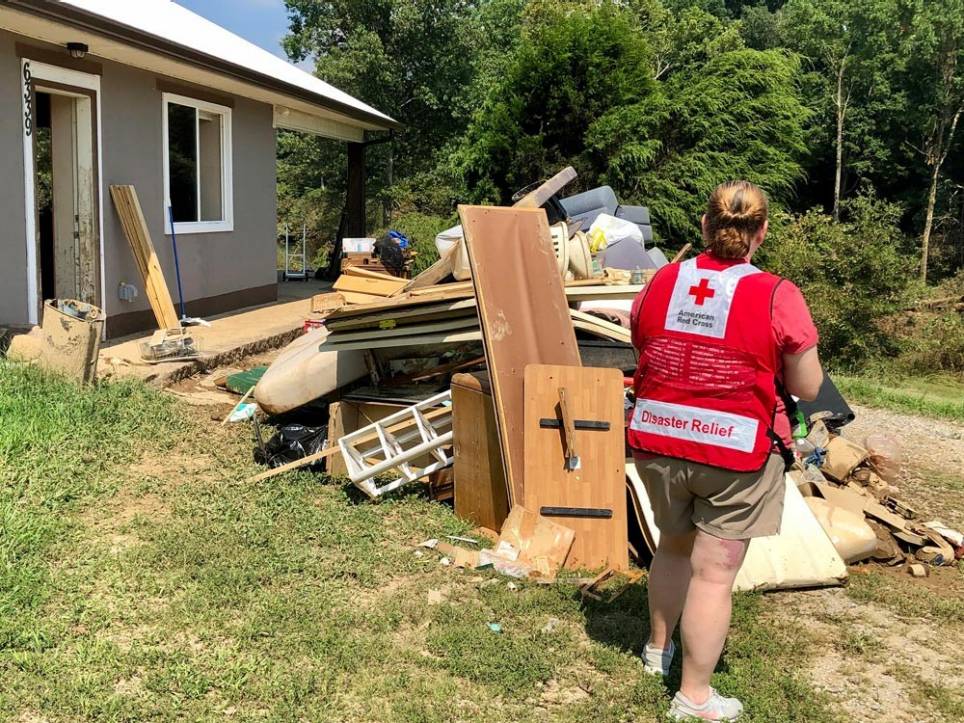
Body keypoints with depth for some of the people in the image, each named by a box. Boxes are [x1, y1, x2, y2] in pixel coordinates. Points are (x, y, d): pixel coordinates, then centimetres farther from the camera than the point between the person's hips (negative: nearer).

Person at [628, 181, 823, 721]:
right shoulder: (778, 297, -13)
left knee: (674, 544, 26)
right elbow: (808, 388, -5)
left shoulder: (661, 283, -1)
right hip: (736, 452, -4)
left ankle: (658, 647, 45)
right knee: (714, 571, 6)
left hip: (659, 439, 5)